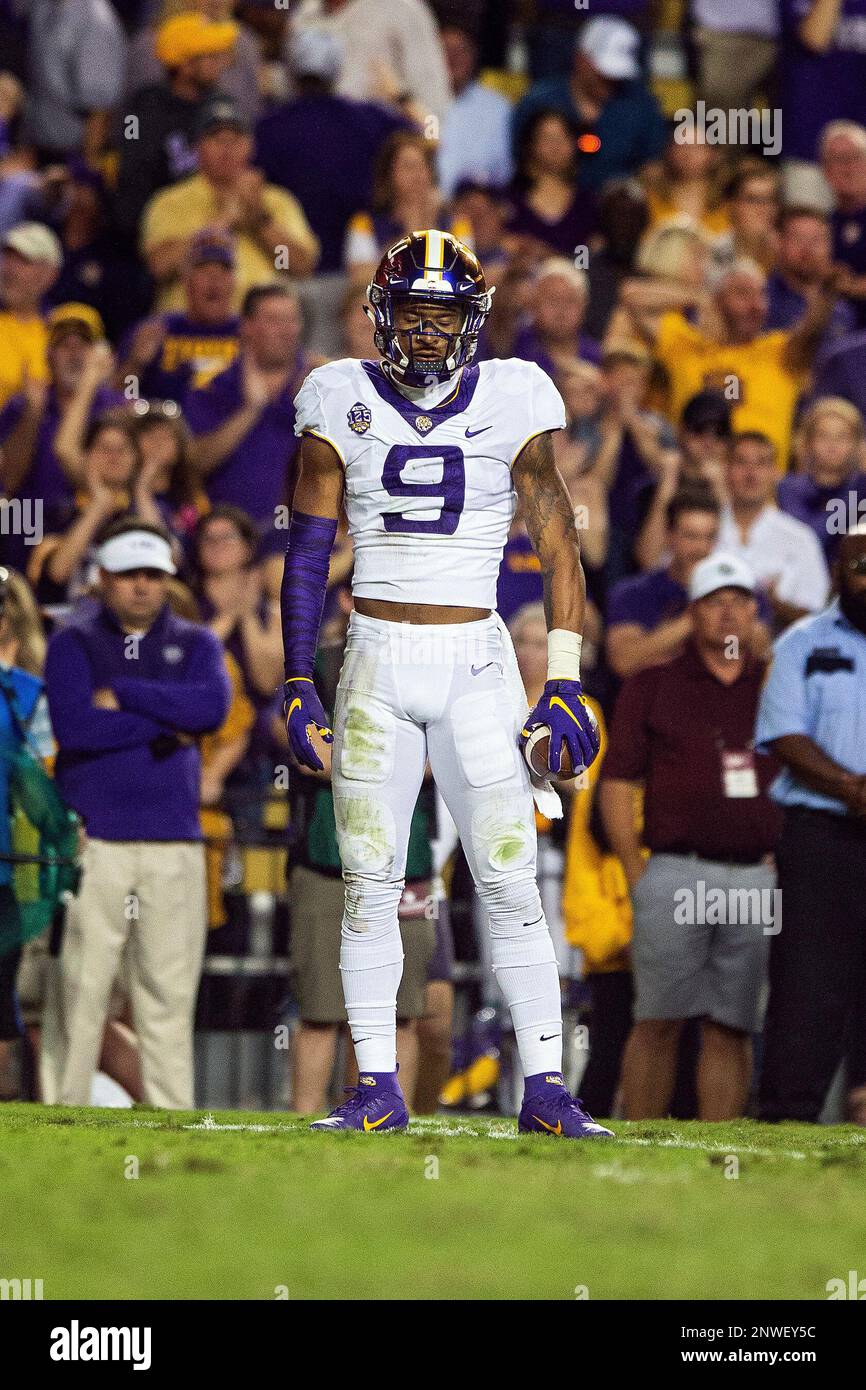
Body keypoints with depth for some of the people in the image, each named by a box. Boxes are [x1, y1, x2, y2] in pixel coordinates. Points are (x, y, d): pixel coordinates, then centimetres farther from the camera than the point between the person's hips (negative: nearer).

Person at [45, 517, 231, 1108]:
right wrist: (166, 724, -6)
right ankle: (65, 1116, -4)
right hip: (94, 835, -2)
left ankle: (173, 1117, 3)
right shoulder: (74, 644, 7)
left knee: (170, 990, 1)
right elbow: (74, 725, -11)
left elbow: (212, 706, -6)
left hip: (174, 840, 2)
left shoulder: (196, 644, 15)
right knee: (80, 992, -6)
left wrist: (123, 695, -8)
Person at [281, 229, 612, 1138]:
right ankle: (377, 1089, 7)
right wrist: (297, 686, 2)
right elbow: (306, 556, 7)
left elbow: (559, 546, 2)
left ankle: (545, 1089, -3)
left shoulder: (509, 404, 2)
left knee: (511, 883, -6)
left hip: (475, 662, -1)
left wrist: (565, 681, -5)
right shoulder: (345, 407, 4)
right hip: (376, 661, 1)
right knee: (368, 883, 1)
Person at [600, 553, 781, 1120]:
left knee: (732, 1027, 1)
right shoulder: (652, 686, 8)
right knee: (659, 1021, -7)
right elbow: (617, 787, 5)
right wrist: (638, 876, -3)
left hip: (756, 878, 2)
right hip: (676, 875, -2)